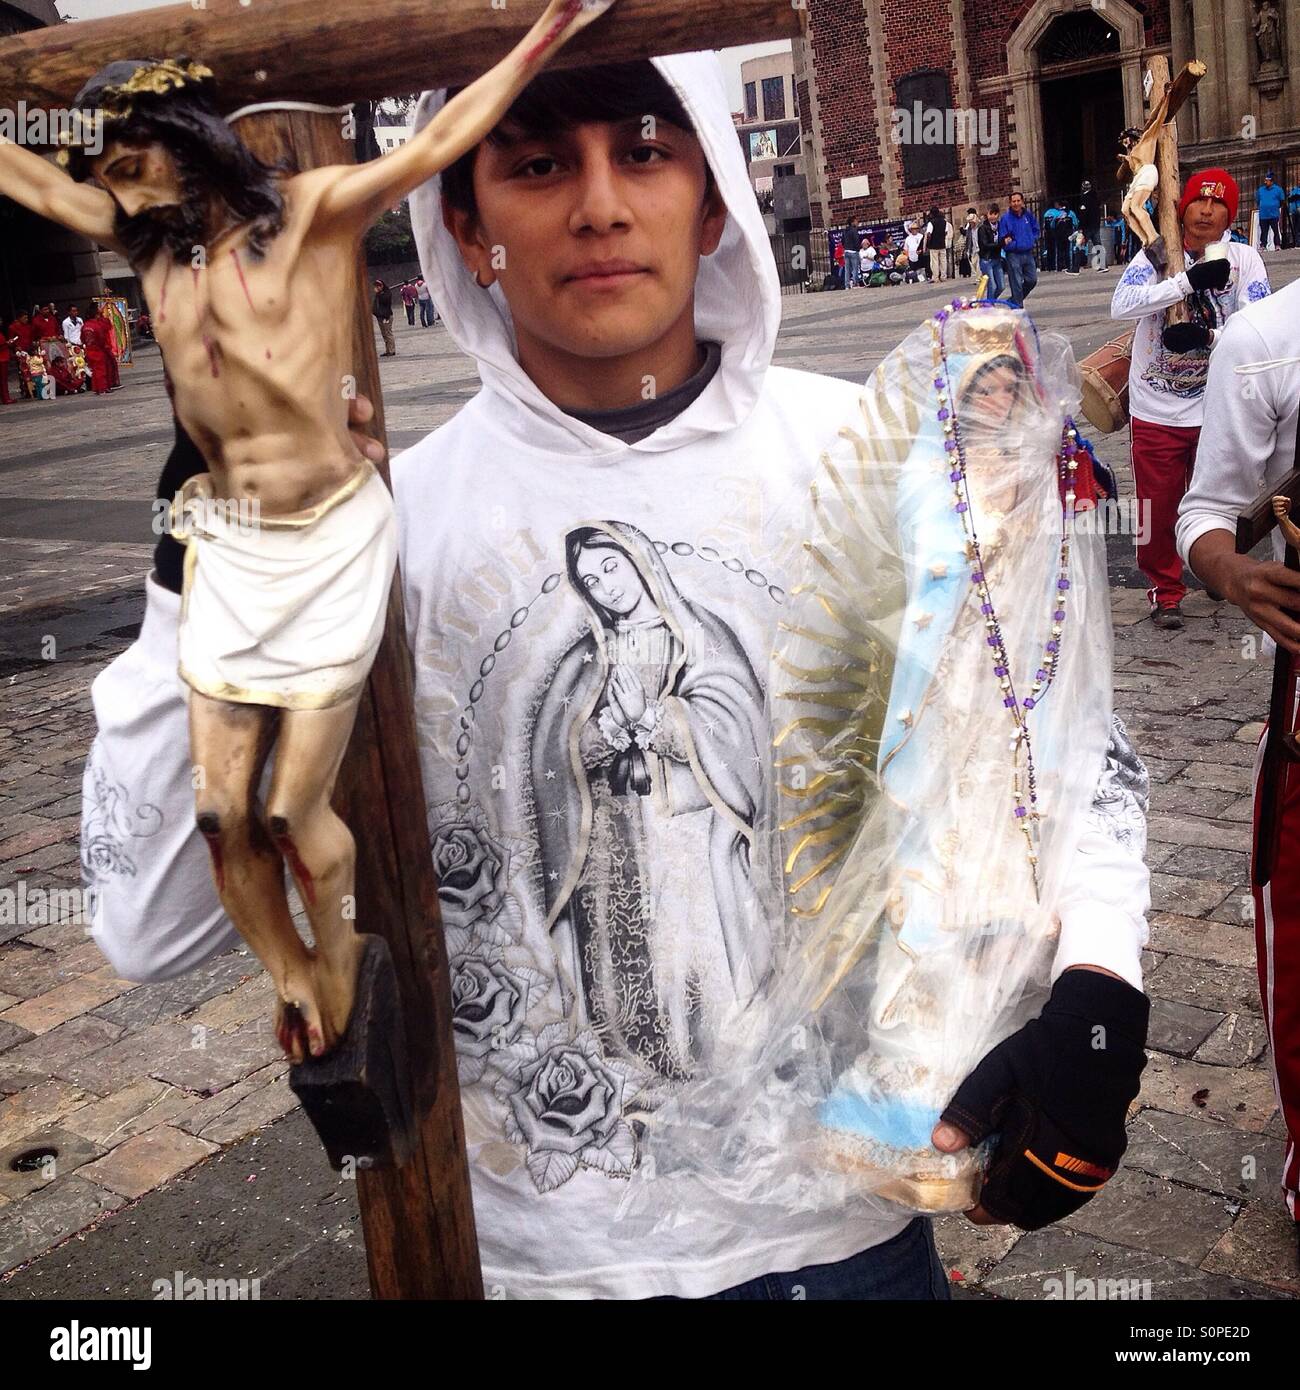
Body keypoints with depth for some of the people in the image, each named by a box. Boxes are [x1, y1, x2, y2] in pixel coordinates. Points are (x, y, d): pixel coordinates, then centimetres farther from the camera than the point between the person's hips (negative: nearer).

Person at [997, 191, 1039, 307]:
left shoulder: (1028, 215, 4)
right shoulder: (1005, 218, -9)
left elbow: (1036, 229, 20)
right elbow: (1002, 238, -7)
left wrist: (1033, 240, 5)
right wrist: (1015, 244, -19)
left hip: (1028, 253, 5)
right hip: (1013, 255, -5)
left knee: (1032, 280, 9)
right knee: (1017, 283, -4)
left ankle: (1014, 300, 27)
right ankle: (1018, 307, 4)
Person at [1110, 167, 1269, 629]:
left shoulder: (1244, 260, -2)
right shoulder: (1157, 255, -4)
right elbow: (1121, 305, -22)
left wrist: (1207, 336, -25)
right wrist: (1190, 280, -28)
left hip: (1217, 411, 1)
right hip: (1156, 411, 0)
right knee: (1158, 507, 6)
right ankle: (1165, 589, 25)